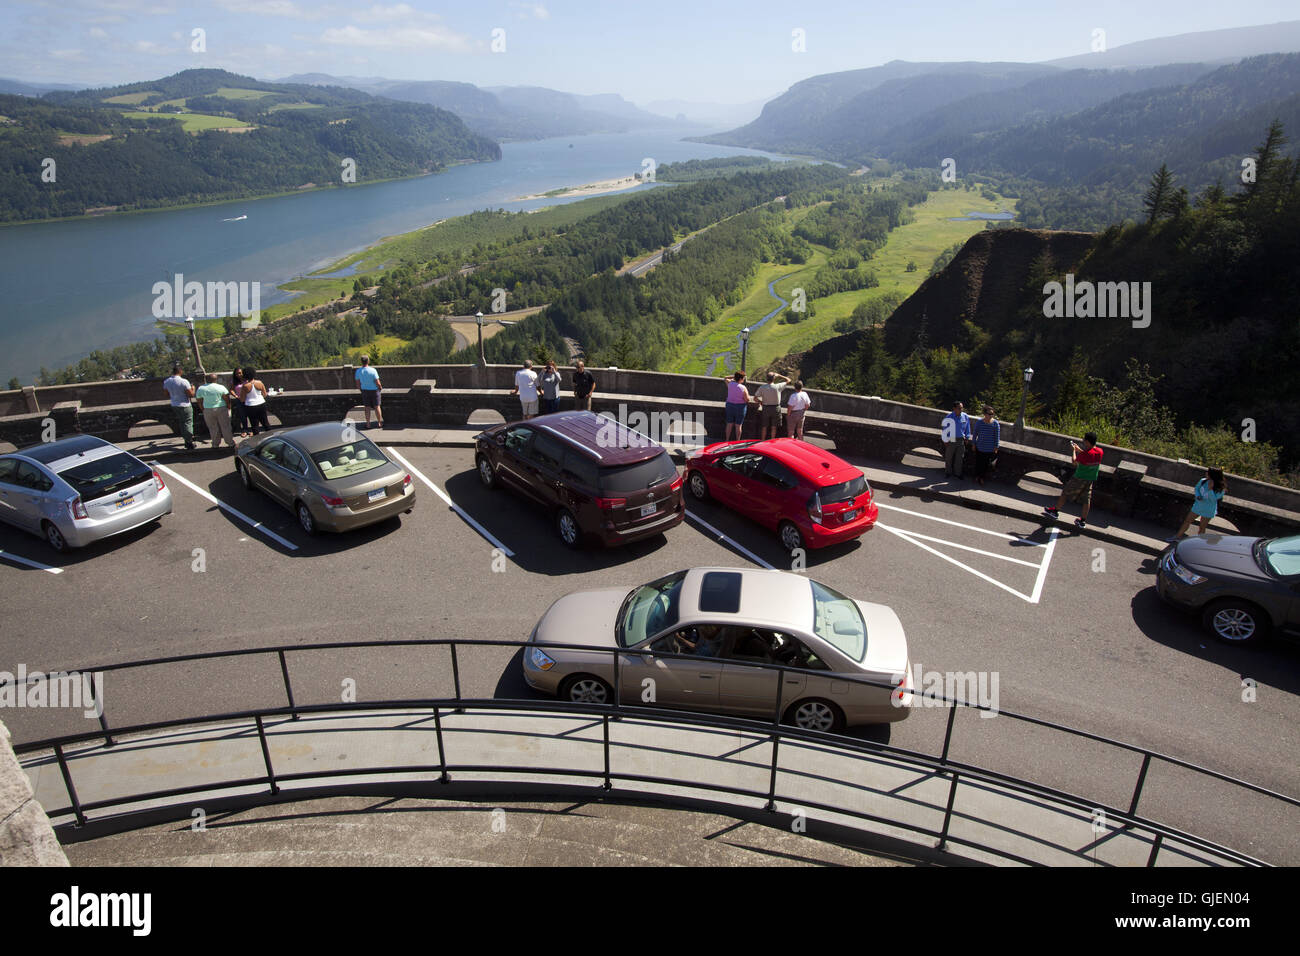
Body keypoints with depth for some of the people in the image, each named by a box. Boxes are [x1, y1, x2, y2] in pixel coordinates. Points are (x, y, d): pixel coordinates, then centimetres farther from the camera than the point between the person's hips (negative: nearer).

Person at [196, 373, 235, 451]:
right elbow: (227, 399, -8)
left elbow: (200, 402, 4)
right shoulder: (221, 387, -8)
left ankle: (215, 444, 16)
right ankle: (231, 443, 10)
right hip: (221, 409, -2)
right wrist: (229, 408, 3)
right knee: (225, 427, 5)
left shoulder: (200, 388, 1)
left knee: (213, 428, 11)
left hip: (208, 411, 2)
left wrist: (203, 410, 15)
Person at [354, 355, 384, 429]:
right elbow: (377, 383, -17)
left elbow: (358, 383, 0)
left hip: (364, 390, 3)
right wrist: (380, 387, 4)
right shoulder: (373, 370, -20)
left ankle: (368, 424, 17)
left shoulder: (358, 371, -9)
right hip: (374, 390, -3)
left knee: (367, 407, 12)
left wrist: (361, 389, 18)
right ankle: (380, 423, 17)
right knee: (377, 406, 9)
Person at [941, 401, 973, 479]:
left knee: (959, 458, 11)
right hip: (951, 440, -3)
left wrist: (967, 437, 12)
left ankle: (957, 473, 26)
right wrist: (945, 440, -4)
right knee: (948, 458, 10)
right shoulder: (949, 417, -17)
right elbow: (944, 429, -7)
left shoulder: (965, 417, -5)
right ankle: (948, 472, 27)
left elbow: (967, 428, 11)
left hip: (961, 440, 3)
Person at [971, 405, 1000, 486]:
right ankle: (977, 476, 30)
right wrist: (974, 444, 6)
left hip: (990, 449, 0)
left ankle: (982, 477, 25)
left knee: (986, 464, 8)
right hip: (980, 447, 0)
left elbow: (997, 436, -2)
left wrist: (996, 447, -2)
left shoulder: (995, 423, -8)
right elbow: (975, 433, 4)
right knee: (978, 463, 10)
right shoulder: (979, 422, -7)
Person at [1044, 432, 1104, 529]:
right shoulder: (1100, 452, -5)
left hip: (1080, 478, -6)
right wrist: (1079, 450, 17)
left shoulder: (1085, 454, -25)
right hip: (1091, 479, 6)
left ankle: (1055, 511, 20)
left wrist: (1074, 450, 2)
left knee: (1065, 492, 10)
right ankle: (1083, 521, 16)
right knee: (1086, 499, 11)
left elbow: (1075, 462, -9)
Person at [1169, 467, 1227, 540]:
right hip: (1198, 506, 4)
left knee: (1202, 529, 10)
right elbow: (1196, 489, 6)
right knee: (1187, 521, 14)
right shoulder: (1203, 481, -11)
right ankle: (1177, 537, 29)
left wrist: (1210, 489, -38)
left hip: (1208, 511, -4)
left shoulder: (1220, 488, -23)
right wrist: (1197, 496, -12)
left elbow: (1213, 499, -30)